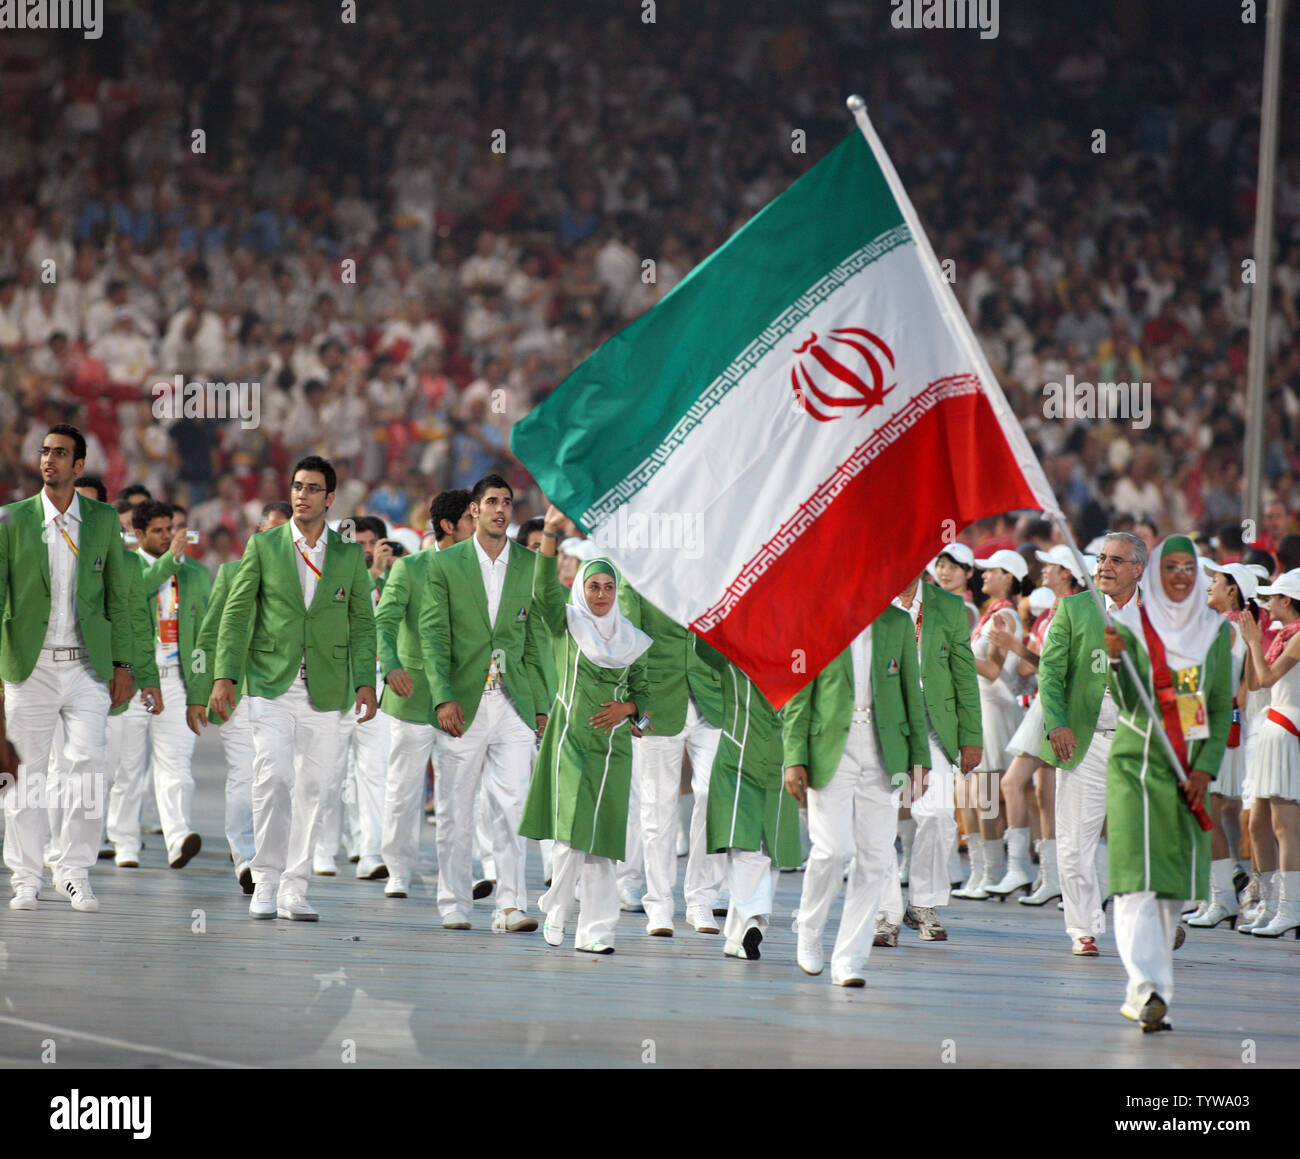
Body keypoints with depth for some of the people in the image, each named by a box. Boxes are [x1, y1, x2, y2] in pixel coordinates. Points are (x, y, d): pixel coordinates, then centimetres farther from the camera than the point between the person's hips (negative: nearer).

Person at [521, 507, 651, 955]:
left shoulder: (632, 640, 13)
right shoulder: (568, 624, 4)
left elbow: (643, 692, 18)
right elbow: (545, 591, -13)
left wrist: (626, 708, -4)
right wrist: (549, 536, -24)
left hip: (613, 744, 3)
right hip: (570, 737, -3)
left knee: (604, 836, 0)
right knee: (571, 830, -11)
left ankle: (595, 931, 2)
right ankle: (555, 910, 11)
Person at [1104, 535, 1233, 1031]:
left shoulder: (1215, 630, 7)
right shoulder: (1130, 623, -2)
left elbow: (1222, 706, 8)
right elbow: (1127, 704, -10)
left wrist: (1206, 768, -3)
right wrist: (1116, 658, -28)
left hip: (1190, 770, 4)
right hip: (1137, 763, -4)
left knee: (1173, 884, 4)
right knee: (1139, 879, -16)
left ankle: (1144, 994, 14)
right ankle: (1147, 987, -26)